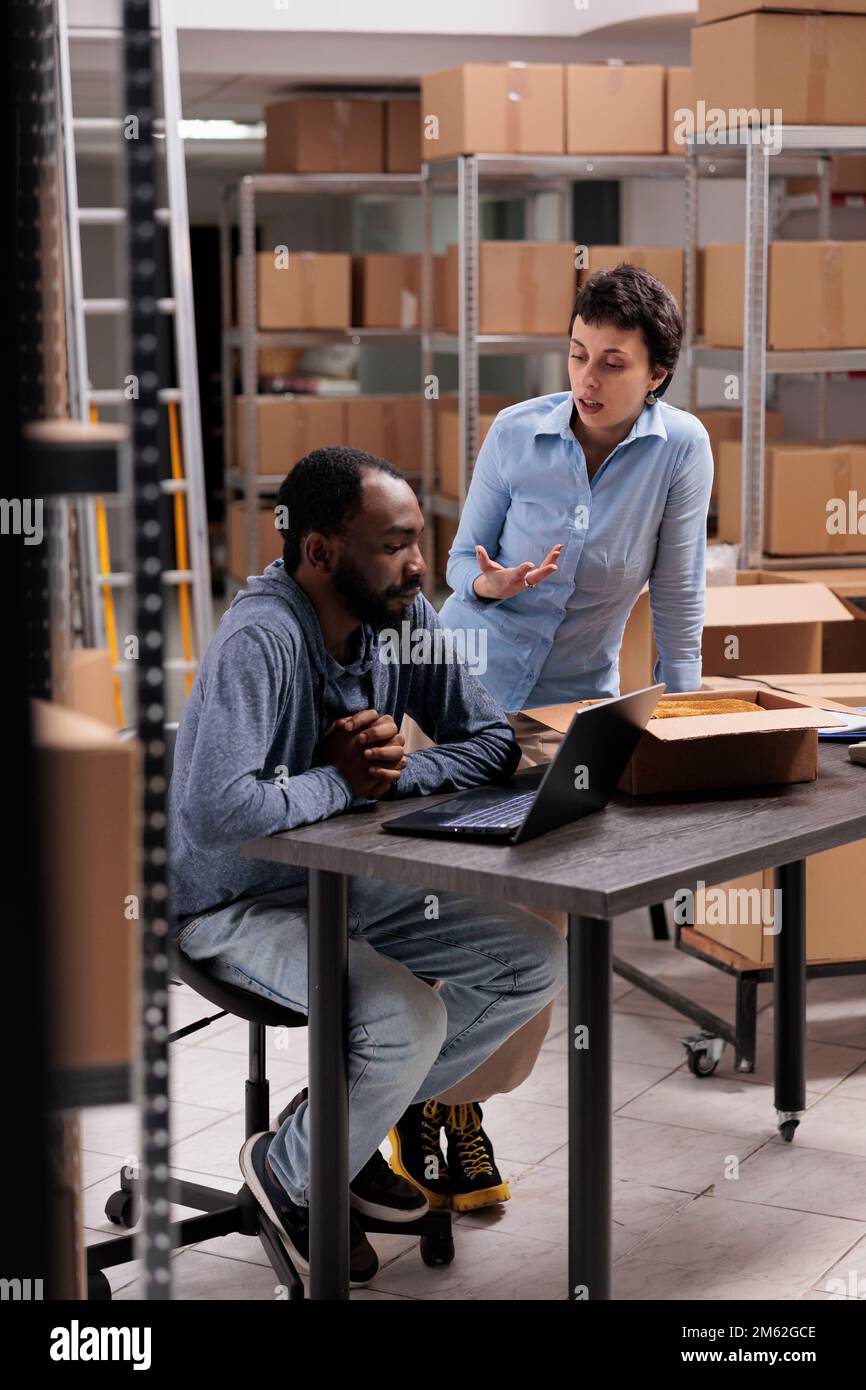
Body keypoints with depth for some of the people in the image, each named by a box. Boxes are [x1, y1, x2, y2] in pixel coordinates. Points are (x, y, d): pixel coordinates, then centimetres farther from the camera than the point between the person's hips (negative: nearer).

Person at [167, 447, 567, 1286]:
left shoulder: (402, 616, -5)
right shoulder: (260, 639, -28)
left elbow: (493, 743, -1)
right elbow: (219, 811, -40)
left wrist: (395, 768, -20)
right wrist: (343, 781, -24)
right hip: (238, 907, -8)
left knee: (537, 960, -2)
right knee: (410, 1019, -28)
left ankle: (360, 1114, 14)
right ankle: (290, 1176, 2)